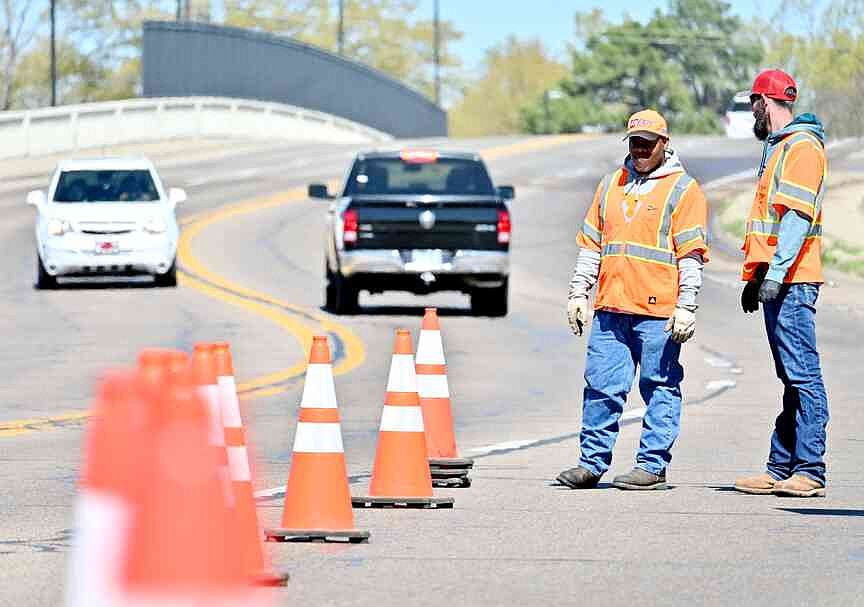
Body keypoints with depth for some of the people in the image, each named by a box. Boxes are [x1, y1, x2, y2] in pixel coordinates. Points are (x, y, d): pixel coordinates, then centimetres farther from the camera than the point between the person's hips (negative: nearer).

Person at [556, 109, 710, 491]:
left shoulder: (683, 189, 1)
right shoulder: (611, 186, 18)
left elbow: (691, 256, -5)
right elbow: (591, 244, 22)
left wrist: (686, 308, -12)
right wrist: (578, 293, 14)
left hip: (658, 311, -5)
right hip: (610, 308, 5)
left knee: (660, 388, -1)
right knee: (601, 387, 4)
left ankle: (653, 466, 2)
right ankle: (592, 462, 9)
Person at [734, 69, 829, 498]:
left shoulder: (802, 147, -10)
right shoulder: (779, 147, 22)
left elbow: (797, 216, -19)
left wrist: (775, 273, -24)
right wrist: (754, 277, 25)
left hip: (791, 282, -10)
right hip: (775, 281, 10)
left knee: (802, 374, -12)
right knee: (792, 378, 10)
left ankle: (809, 472, -15)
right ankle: (781, 470, 11)